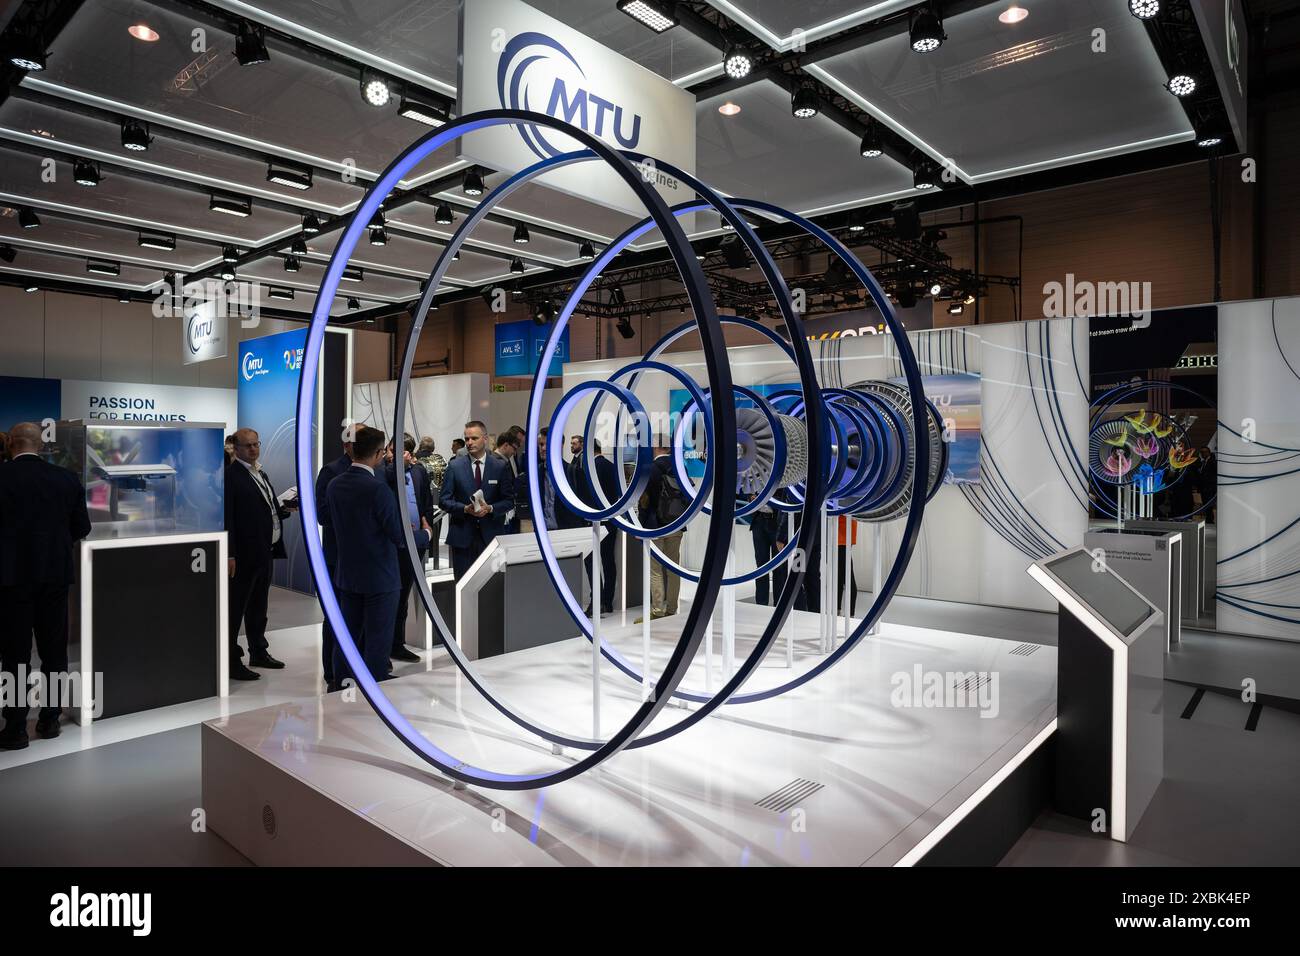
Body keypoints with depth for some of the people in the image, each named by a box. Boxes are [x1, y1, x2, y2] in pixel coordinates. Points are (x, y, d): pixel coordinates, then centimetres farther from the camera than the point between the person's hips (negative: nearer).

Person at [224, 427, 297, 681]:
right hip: (244, 553, -9)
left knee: (258, 607, 19)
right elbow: (226, 519, -16)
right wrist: (230, 555, -21)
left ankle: (259, 652, 32)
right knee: (235, 609, -1)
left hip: (264, 552, 9)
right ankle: (231, 661, 6)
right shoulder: (230, 475, -11)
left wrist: (285, 510, 5)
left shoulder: (261, 474, 15)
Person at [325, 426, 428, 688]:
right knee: (378, 640, 4)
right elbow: (400, 537, -18)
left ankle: (339, 686, 29)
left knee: (348, 635, 18)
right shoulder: (378, 488, -22)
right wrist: (425, 534, 0)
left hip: (347, 574, 7)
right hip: (379, 576, -7)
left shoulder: (334, 485, -1)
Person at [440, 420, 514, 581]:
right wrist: (465, 509, -15)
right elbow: (445, 500, 2)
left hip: (491, 533, 0)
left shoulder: (500, 467, 3)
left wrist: (490, 508, -13)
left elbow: (508, 499, 5)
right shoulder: (455, 466, 3)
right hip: (462, 535, 0)